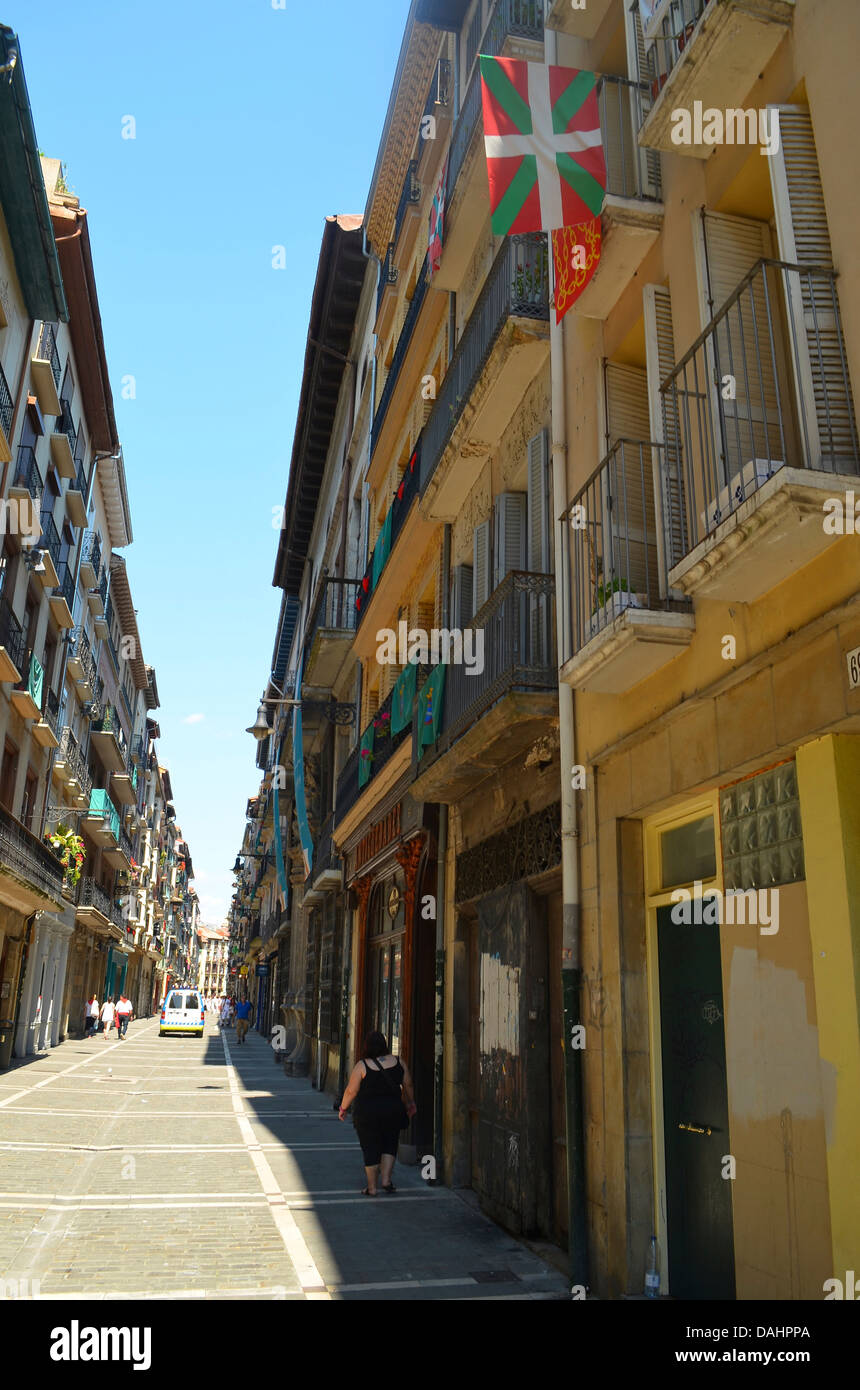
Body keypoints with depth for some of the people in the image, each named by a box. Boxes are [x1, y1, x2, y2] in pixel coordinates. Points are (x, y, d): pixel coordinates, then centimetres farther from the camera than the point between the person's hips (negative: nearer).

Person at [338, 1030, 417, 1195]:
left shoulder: (362, 1066, -9)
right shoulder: (398, 1062, 0)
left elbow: (351, 1091, -6)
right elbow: (408, 1086, 7)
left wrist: (343, 1109, 8)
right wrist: (410, 1104, 22)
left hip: (367, 1113, -2)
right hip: (393, 1111, 2)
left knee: (370, 1148, 8)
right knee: (390, 1145, 18)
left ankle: (372, 1187, 14)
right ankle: (386, 1179, 7)